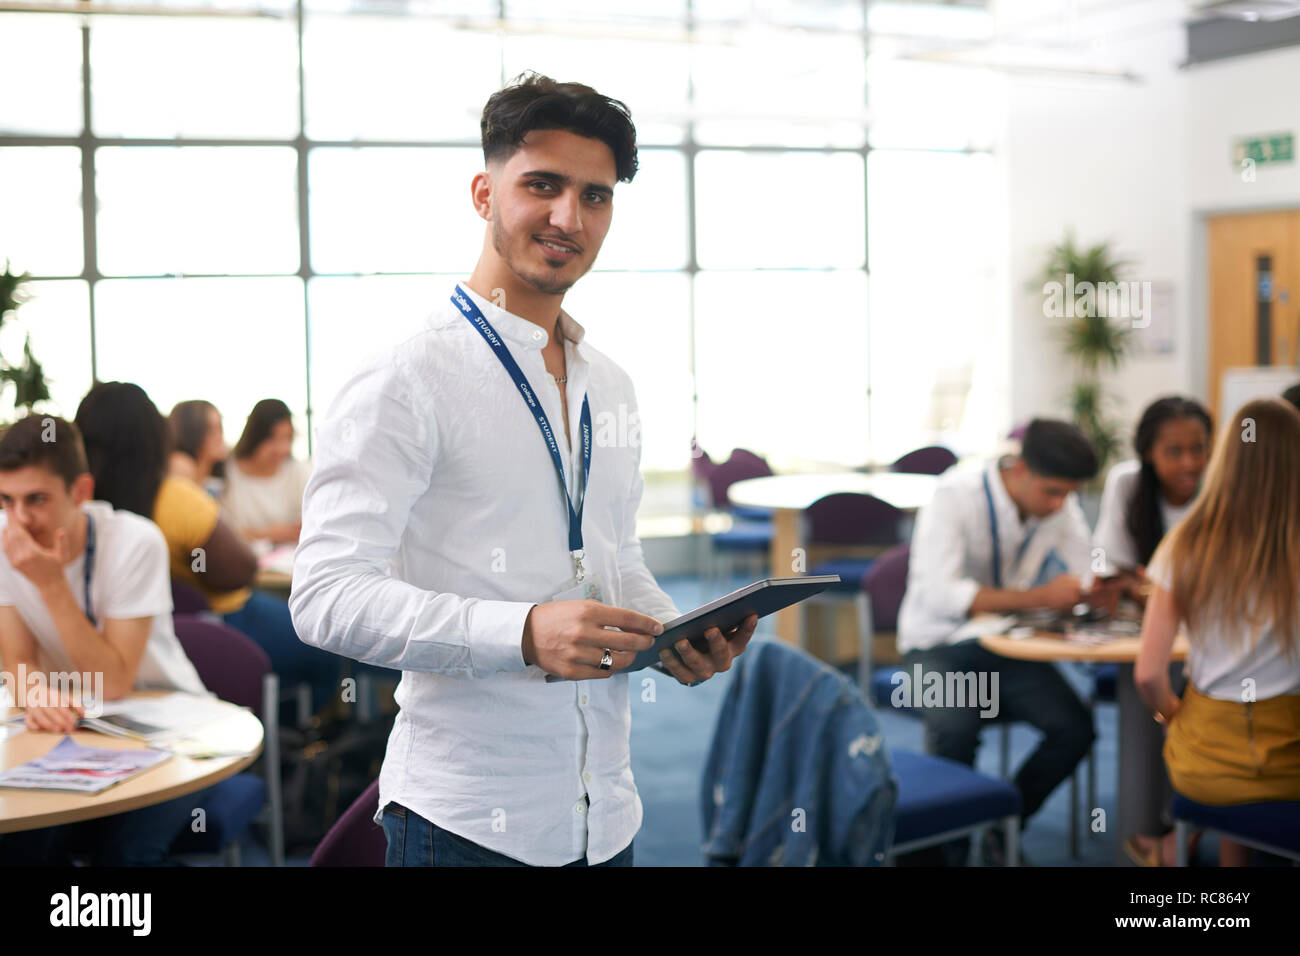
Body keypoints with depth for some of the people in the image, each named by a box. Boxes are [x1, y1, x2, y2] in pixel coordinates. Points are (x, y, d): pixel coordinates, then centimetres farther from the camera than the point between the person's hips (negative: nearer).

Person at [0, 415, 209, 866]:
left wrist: (51, 583, -30)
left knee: (124, 848, -27)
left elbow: (114, 683, -22)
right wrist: (37, 694, -32)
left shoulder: (135, 542, -21)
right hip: (73, 728, 4)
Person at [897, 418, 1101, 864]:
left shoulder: (1062, 505, -4)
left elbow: (1087, 579, -3)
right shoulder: (955, 494, -21)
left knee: (1075, 728, -18)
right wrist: (1038, 597, -37)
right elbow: (941, 593, -31)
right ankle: (950, 844, -5)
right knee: (955, 727, -33)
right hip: (939, 646, -5)